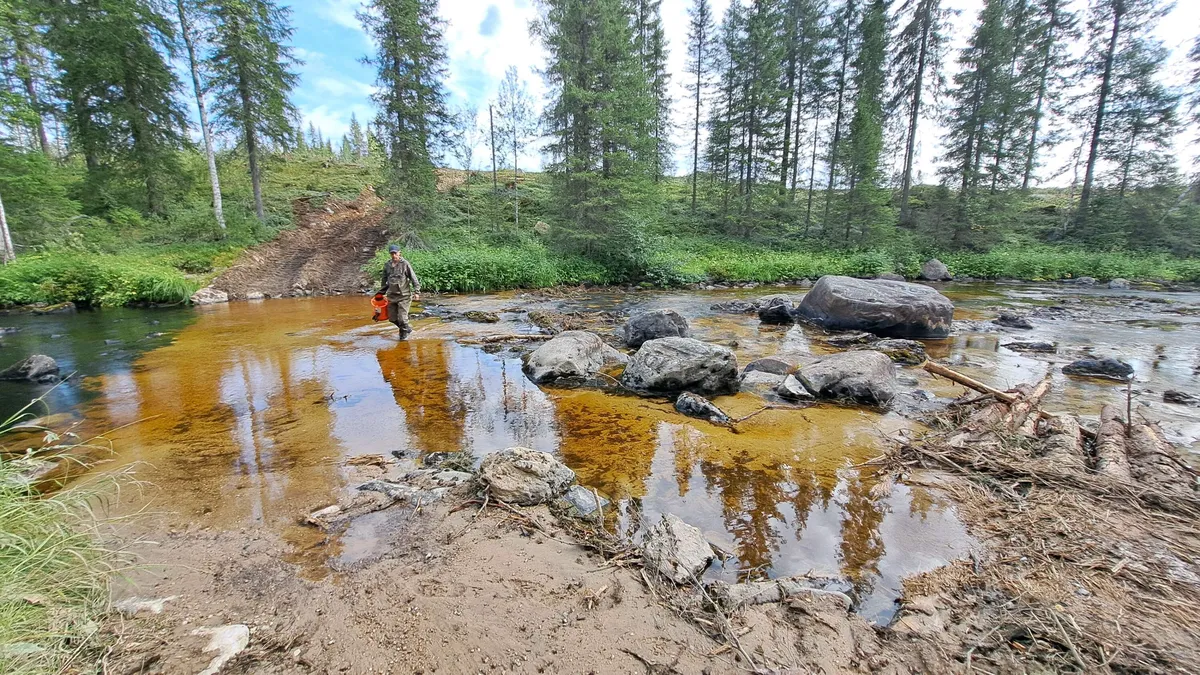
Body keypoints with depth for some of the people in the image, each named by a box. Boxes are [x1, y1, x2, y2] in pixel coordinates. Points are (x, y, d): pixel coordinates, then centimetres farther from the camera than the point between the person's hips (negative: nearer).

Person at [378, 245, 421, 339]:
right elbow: (384, 281, 19)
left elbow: (414, 278, -5)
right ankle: (407, 328, 32)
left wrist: (416, 292, -11)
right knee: (392, 318, 8)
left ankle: (404, 333, 20)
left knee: (402, 318, -7)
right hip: (391, 296, 5)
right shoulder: (387, 265, 7)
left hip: (404, 296, -5)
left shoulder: (405, 264, -7)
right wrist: (381, 293, 21)